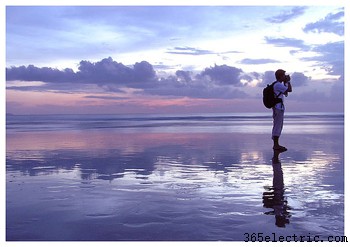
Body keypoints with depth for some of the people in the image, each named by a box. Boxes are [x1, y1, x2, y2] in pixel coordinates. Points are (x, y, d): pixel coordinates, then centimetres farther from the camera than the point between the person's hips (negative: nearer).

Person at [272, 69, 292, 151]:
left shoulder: (278, 84, 18)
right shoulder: (278, 85, -14)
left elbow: (285, 93, 27)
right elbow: (289, 90, -16)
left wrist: (285, 82, 20)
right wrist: (288, 81, -2)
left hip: (279, 108, 11)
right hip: (278, 108, -11)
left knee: (278, 126, 12)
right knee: (277, 126, -10)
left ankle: (276, 144, 16)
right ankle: (276, 145, -8)